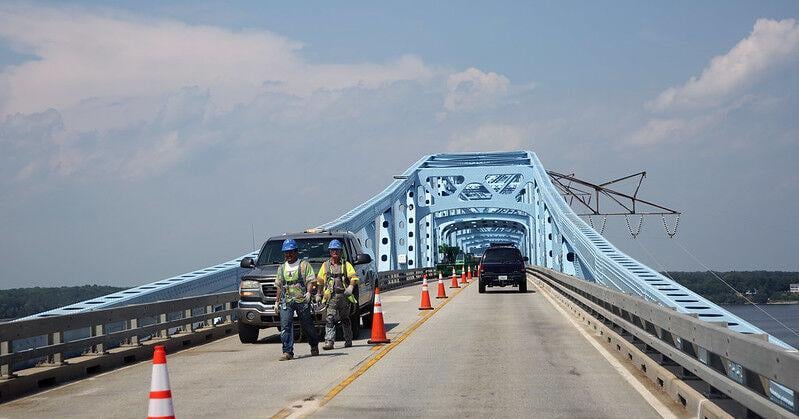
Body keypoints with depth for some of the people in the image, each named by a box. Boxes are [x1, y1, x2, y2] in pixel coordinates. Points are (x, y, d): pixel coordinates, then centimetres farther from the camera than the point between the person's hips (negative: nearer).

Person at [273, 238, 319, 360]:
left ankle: (314, 346, 30)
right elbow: (279, 286, 22)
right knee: (285, 326, -11)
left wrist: (308, 292, -20)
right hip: (286, 301, 3)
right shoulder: (282, 268, 19)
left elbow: (310, 281, -3)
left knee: (306, 325, 6)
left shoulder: (304, 265, 5)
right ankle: (287, 352, -13)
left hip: (302, 300, -3)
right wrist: (277, 302, 16)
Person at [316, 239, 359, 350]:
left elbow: (354, 277, -1)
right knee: (330, 319, -13)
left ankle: (348, 341, 21)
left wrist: (351, 287, -19)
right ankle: (329, 342, -20)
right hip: (331, 297, 0)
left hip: (344, 296, 0)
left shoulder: (346, 264, 9)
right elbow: (319, 281, 19)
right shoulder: (325, 265, 14)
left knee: (345, 320, 10)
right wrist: (318, 294, 14)